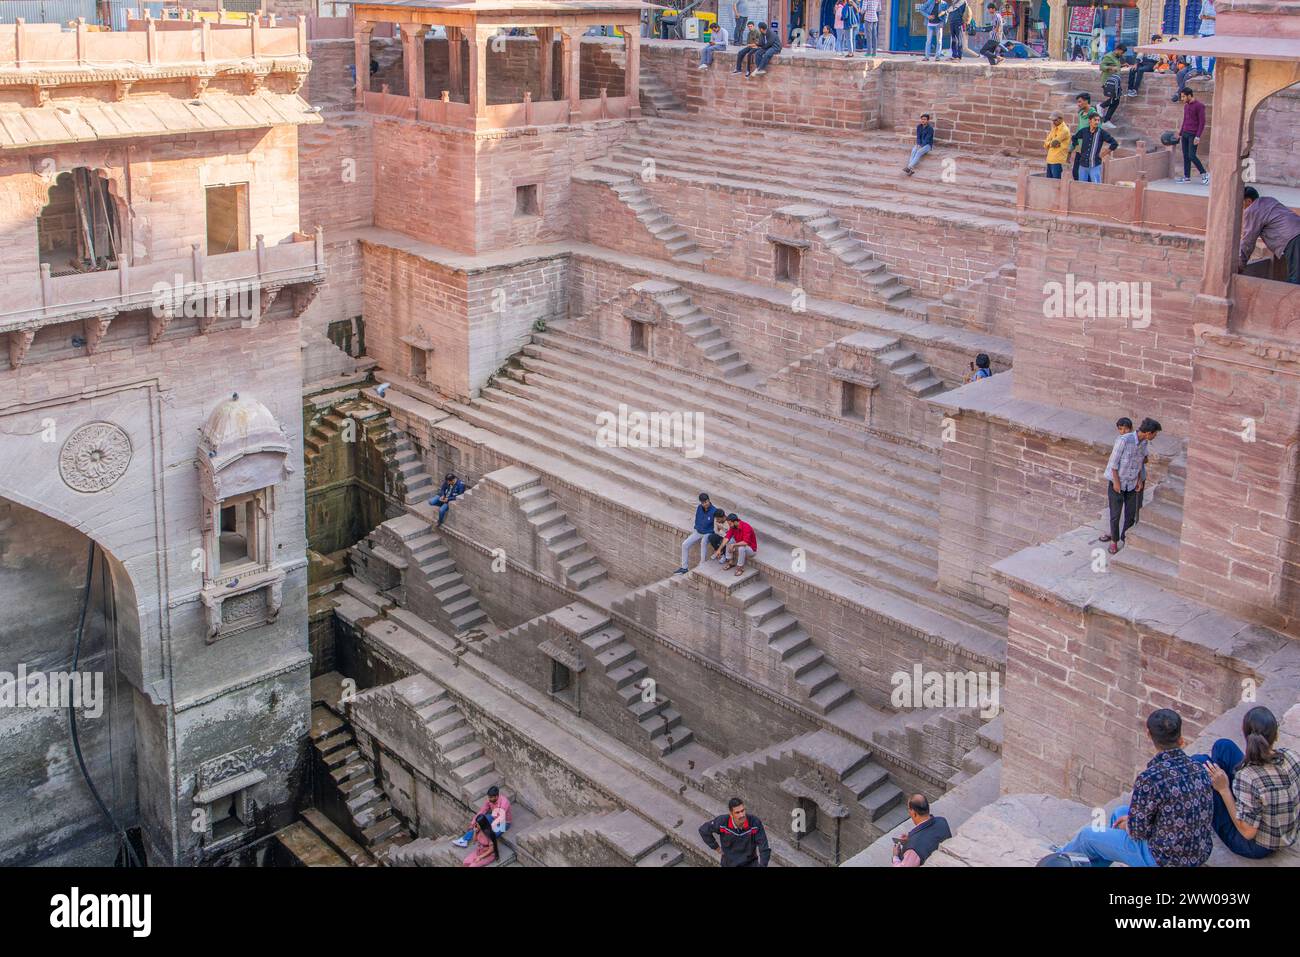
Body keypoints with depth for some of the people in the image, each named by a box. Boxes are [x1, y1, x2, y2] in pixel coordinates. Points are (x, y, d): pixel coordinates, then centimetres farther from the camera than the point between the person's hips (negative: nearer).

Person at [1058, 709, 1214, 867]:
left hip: (1165, 861, -7)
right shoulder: (1198, 769, -5)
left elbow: (1137, 831, -18)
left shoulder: (1150, 778, -28)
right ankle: (1094, 861, 47)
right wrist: (1133, 817, 11)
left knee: (1088, 835, 15)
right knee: (1120, 813, 28)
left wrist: (1127, 826, 5)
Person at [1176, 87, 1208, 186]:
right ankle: (1187, 176, 10)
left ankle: (1204, 174, -1)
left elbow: (1202, 122, -15)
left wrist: (1198, 137, -20)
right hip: (1185, 134, 8)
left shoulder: (1200, 106, -12)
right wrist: (1180, 134, 18)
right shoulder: (1186, 106, 11)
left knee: (1192, 156, -13)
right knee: (1185, 156, 6)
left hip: (1193, 135, -8)